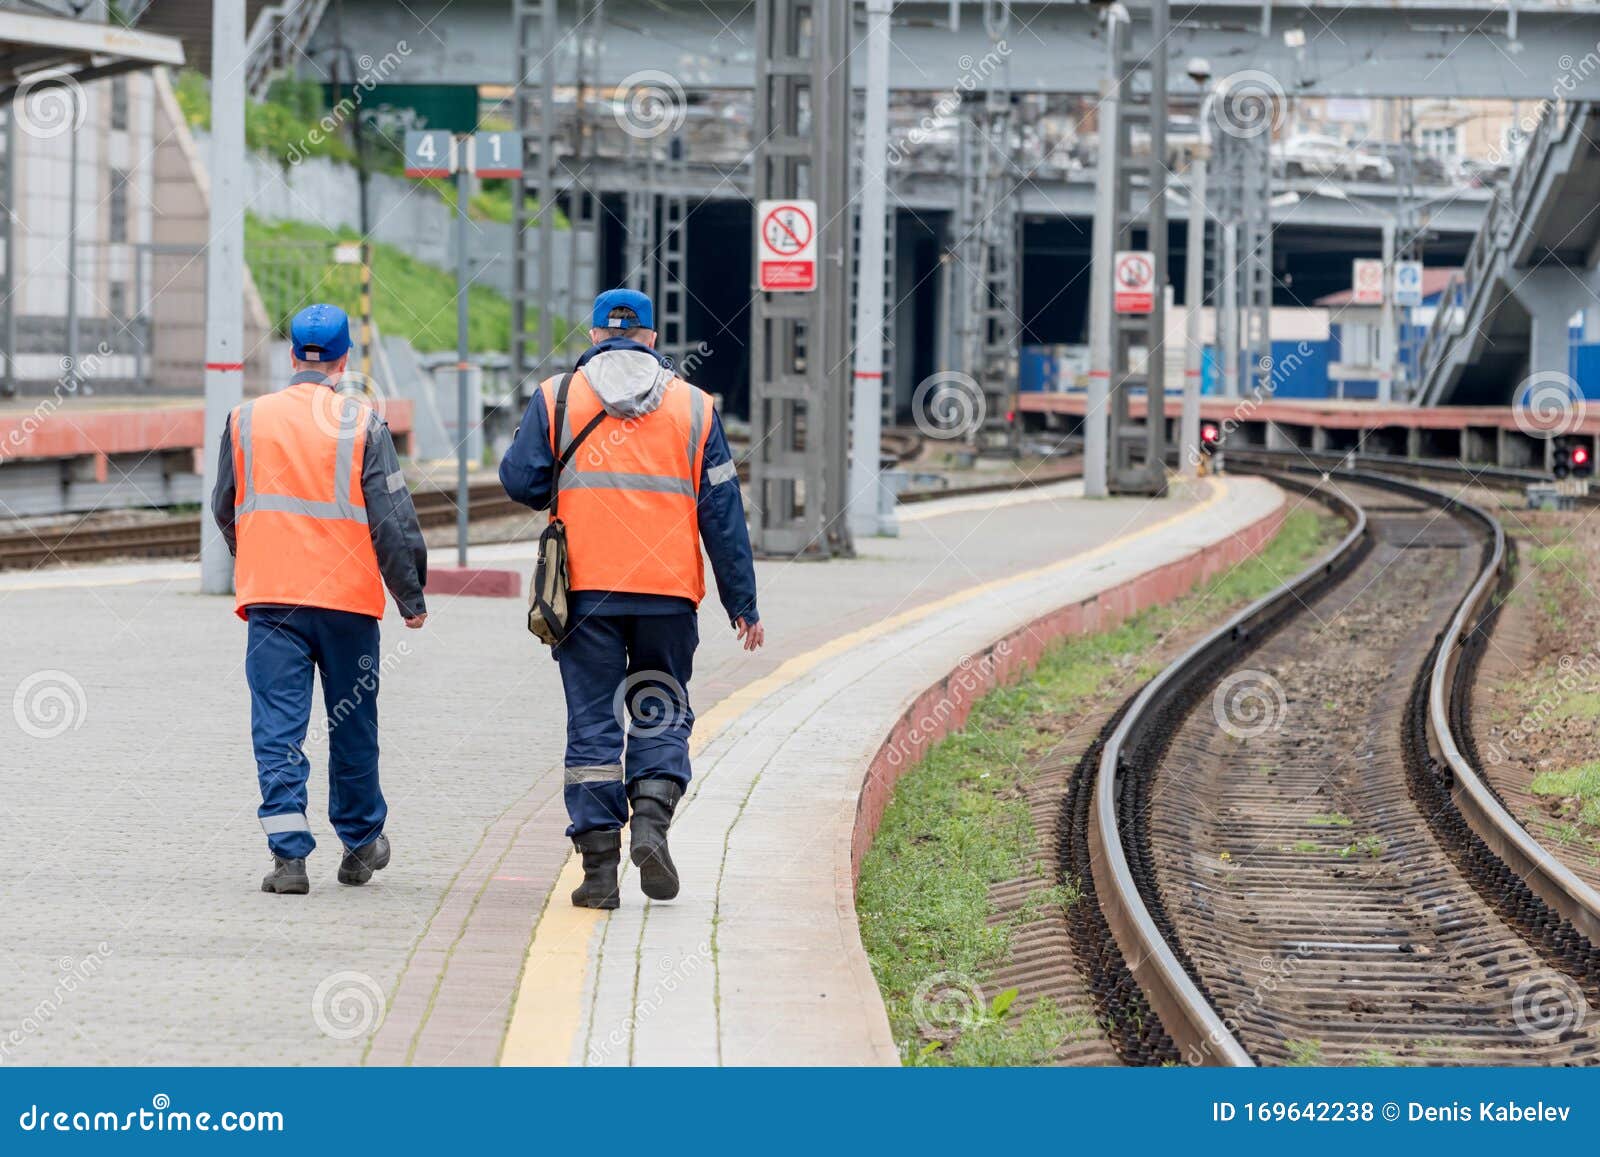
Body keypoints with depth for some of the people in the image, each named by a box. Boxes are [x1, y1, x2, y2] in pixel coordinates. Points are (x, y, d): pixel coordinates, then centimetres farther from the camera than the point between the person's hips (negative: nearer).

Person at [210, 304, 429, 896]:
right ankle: (360, 842, 27)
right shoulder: (362, 423, -4)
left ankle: (289, 854, -10)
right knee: (352, 725, 14)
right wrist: (411, 597, 4)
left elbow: (224, 510, 15)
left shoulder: (246, 420, 4)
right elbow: (392, 518, -5)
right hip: (348, 600, -1)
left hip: (269, 599, 1)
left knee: (278, 730, 0)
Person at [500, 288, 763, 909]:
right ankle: (651, 822, -10)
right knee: (662, 716, 13)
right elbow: (722, 511, 6)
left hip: (585, 586, -1)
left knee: (593, 723, 3)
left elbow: (520, 479, -2)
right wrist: (743, 603, 8)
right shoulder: (694, 406, 7)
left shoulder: (556, 396, 4)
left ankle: (599, 865, -1)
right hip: (669, 592, 1)